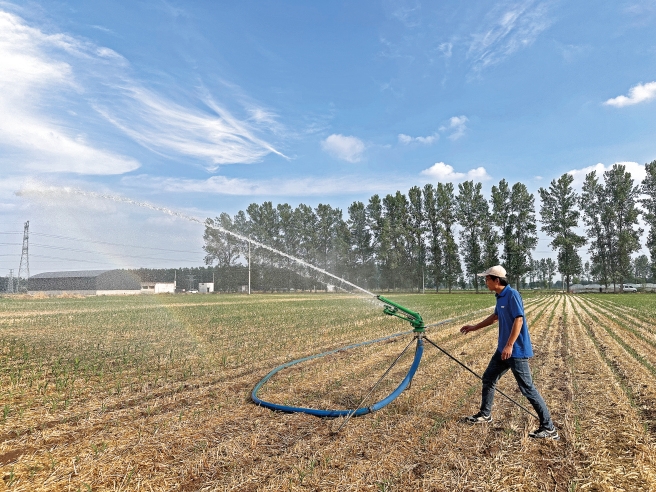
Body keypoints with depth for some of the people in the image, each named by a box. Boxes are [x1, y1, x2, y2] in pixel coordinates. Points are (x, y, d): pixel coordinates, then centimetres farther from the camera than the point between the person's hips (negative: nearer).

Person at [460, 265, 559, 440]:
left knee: (527, 388, -4)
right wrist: (475, 327, 31)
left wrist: (509, 345, -27)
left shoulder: (512, 295, -17)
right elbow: (495, 316, 25)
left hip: (516, 351, -10)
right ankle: (485, 414, 31)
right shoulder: (500, 296, 9)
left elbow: (519, 320, -24)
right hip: (503, 349, 10)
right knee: (488, 378, 16)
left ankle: (549, 429, 7)